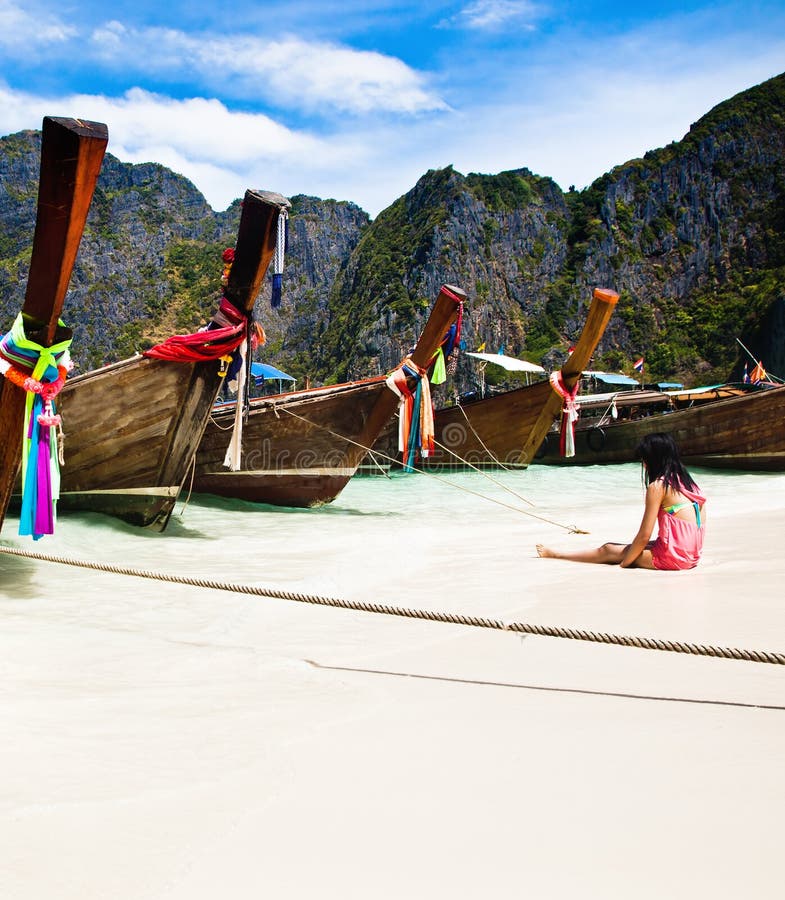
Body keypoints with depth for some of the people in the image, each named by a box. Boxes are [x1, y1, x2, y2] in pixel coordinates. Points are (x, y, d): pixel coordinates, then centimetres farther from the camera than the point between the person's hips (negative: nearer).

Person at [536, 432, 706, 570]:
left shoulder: (657, 487, -11)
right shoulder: (687, 482, 12)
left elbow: (644, 536, -12)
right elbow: (701, 524, 15)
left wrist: (625, 562, 1)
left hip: (672, 557, -8)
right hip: (692, 556, 8)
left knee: (608, 550, 9)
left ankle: (556, 554, 25)